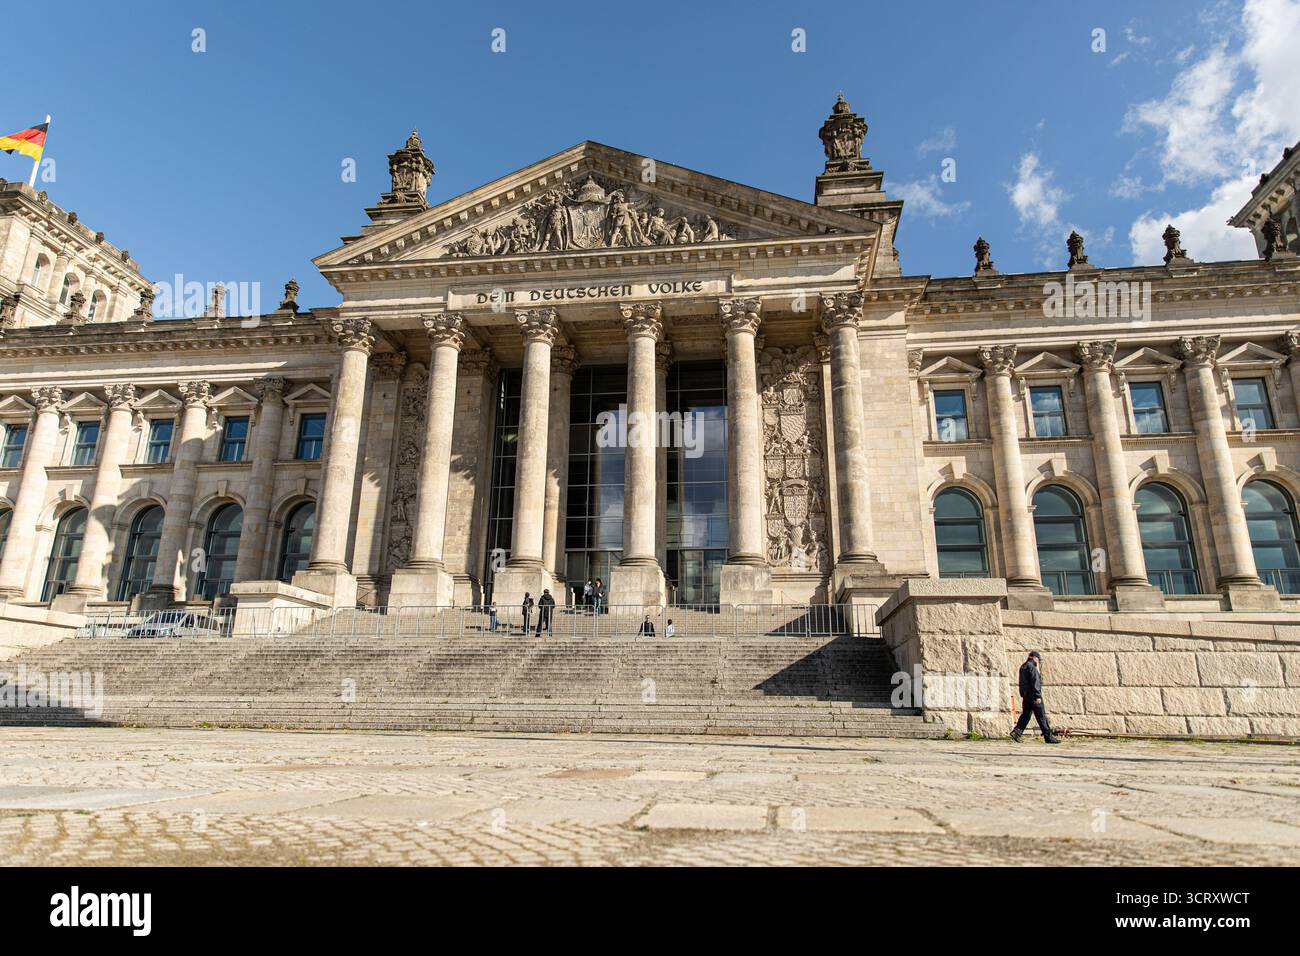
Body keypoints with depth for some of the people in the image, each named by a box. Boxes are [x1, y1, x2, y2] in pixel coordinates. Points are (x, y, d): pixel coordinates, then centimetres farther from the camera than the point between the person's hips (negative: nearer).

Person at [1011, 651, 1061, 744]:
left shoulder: (1023, 667, 17)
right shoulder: (1032, 667, -13)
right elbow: (1035, 683, -19)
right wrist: (1038, 696, -20)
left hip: (1025, 695, 9)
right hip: (1033, 695, -9)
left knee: (1025, 715, 9)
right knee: (1042, 716, -2)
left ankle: (1016, 732, -1)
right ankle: (1048, 737, 3)